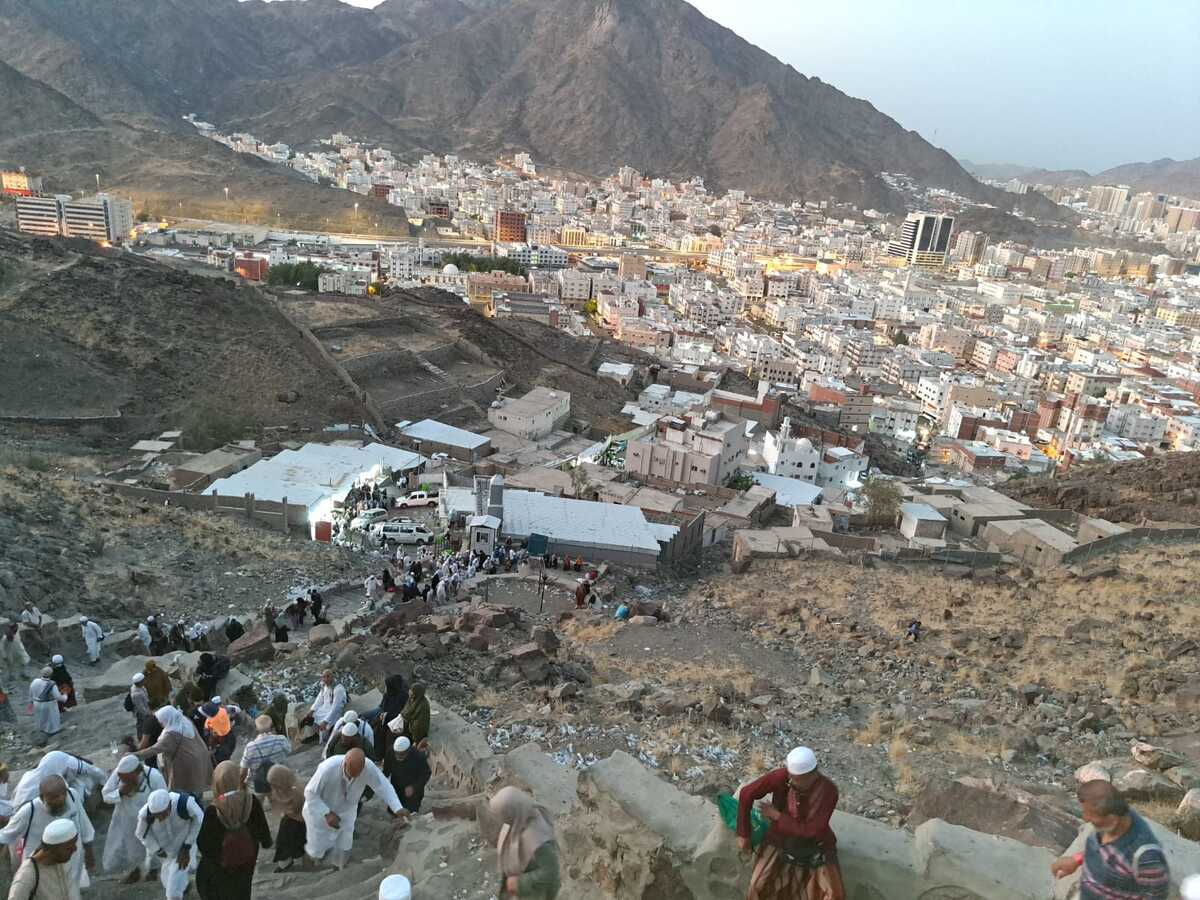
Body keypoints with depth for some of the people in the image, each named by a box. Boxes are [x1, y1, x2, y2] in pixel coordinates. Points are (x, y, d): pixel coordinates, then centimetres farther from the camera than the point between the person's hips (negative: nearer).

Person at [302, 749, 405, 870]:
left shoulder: (369, 767, -33)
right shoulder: (328, 768, -40)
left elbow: (383, 786, -22)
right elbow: (310, 793, -26)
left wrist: (397, 808, -33)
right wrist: (327, 814, -34)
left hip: (346, 812, 3)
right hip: (320, 810, -2)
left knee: (343, 849, 13)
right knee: (317, 851, 10)